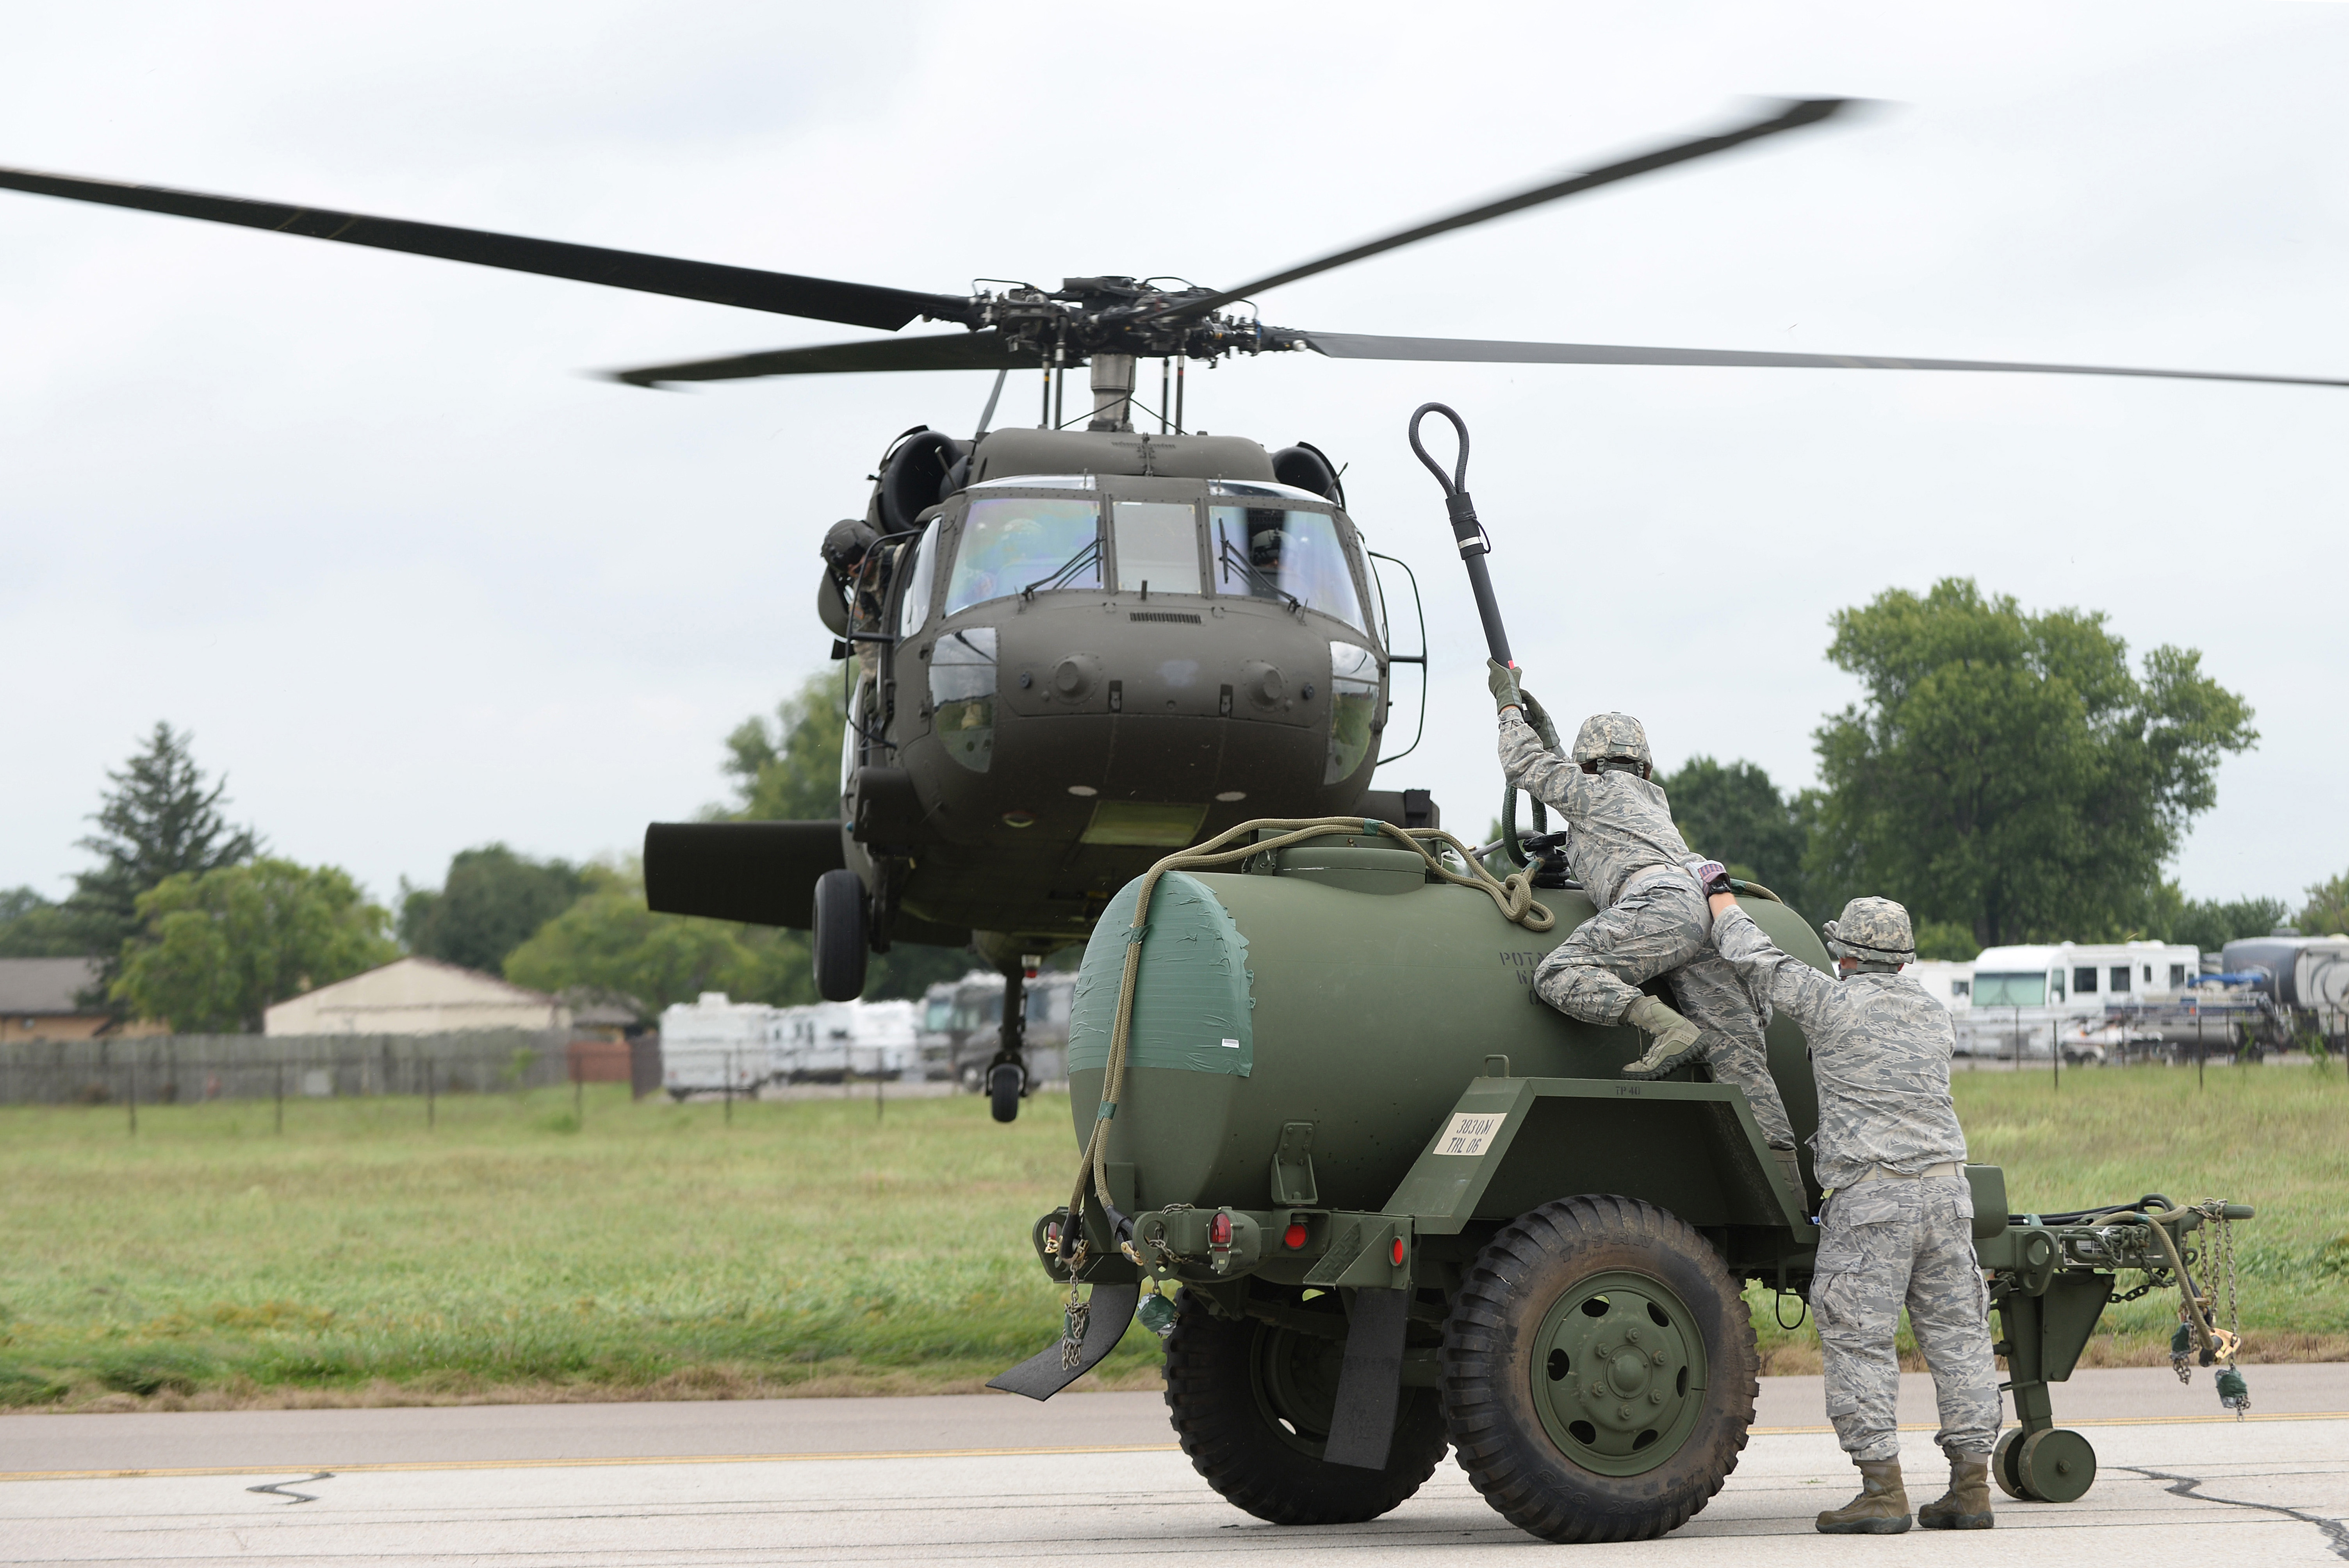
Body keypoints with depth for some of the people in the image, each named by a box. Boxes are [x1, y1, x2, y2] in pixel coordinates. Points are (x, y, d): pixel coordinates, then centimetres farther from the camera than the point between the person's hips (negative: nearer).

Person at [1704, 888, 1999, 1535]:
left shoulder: (1833, 1004, -6)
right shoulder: (1934, 1014, 14)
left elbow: (1754, 959, 3)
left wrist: (1721, 903, 21)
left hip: (1871, 1198, -6)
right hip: (1945, 1190, 6)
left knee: (1859, 1339, -3)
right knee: (1956, 1335, 8)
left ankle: (1883, 1491, -7)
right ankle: (1970, 1486, 8)